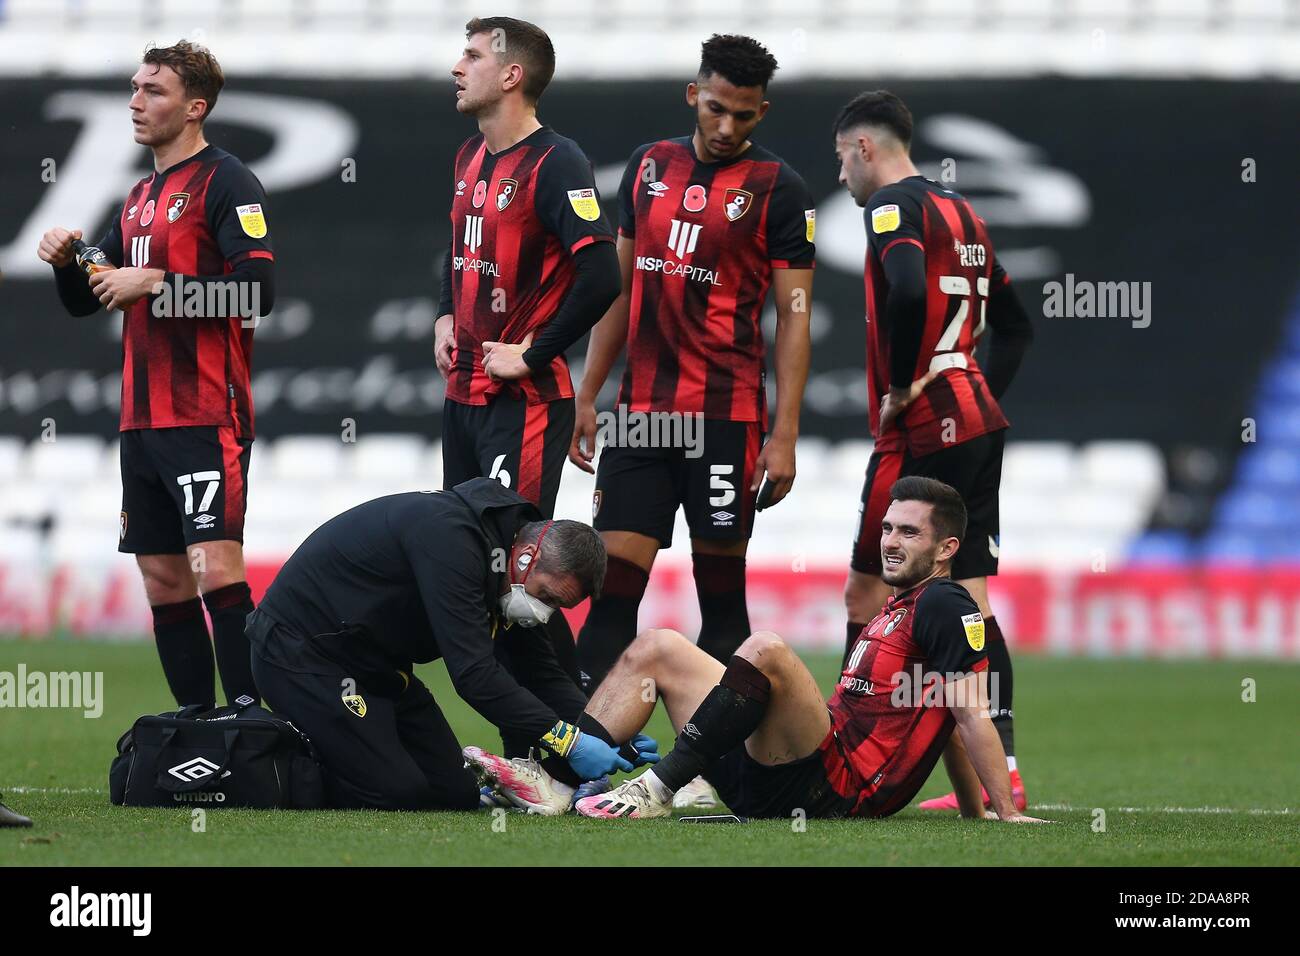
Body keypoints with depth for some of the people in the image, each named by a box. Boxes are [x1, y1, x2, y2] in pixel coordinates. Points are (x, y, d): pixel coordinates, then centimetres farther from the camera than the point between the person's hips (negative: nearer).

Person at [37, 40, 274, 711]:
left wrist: (154, 284, -16)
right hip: (142, 422, 8)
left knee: (217, 572, -15)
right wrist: (65, 260, 4)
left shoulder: (224, 183, -6)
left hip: (207, 421, -8)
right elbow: (84, 301, 25)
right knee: (164, 582, 8)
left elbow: (259, 290, -17)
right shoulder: (140, 197, 19)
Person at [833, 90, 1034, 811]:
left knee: (865, 591, -2)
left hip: (922, 433, -9)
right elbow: (1014, 325, 25)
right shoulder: (961, 213, 19)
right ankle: (1001, 774, 0)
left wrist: (902, 385, -17)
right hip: (978, 423, 9)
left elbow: (907, 292, -28)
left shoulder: (893, 205, -8)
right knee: (968, 600, 6)